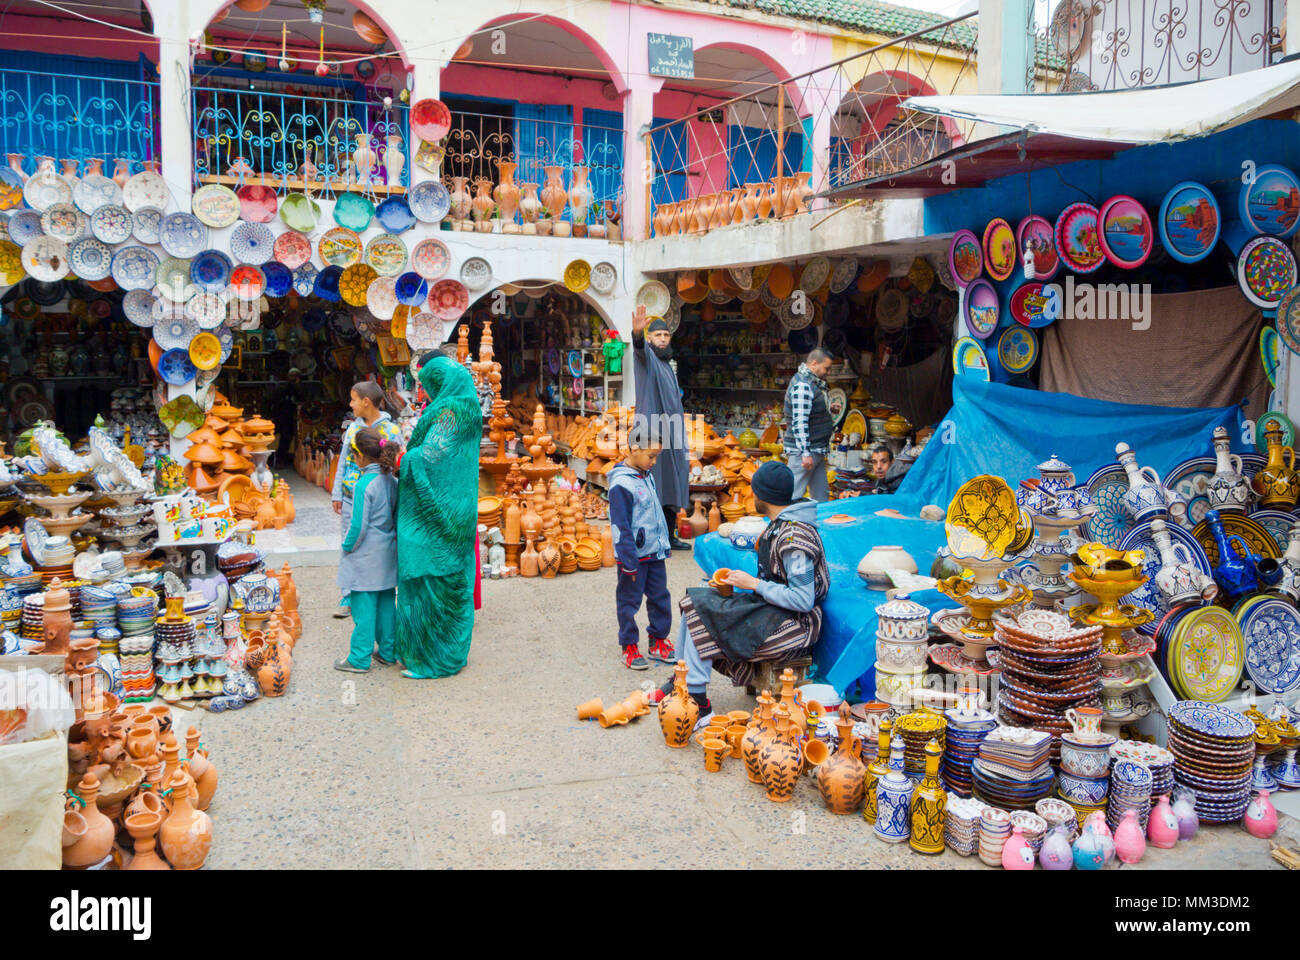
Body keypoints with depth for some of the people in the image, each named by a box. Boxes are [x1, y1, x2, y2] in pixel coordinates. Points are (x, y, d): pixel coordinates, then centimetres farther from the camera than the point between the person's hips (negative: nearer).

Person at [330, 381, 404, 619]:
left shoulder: (391, 431, -6)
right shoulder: (353, 427, 8)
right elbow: (343, 462, 14)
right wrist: (337, 494, 11)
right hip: (350, 497, 5)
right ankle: (348, 596, 20)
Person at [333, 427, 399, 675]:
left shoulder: (364, 484, -19)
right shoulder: (392, 481, 3)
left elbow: (358, 525, -18)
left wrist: (347, 547, -4)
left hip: (366, 560, -7)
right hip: (388, 556, 7)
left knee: (363, 608, 1)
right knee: (386, 604, 15)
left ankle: (360, 659, 9)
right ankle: (388, 652, 24)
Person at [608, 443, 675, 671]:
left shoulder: (647, 476, 8)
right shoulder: (621, 484, -18)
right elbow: (620, 526, -18)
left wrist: (664, 544, 18)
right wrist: (629, 562, -17)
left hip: (655, 553, 8)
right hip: (634, 556, -8)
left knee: (660, 597, 13)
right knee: (629, 602, 5)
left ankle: (658, 642, 26)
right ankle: (629, 648, 17)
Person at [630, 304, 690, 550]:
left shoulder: (667, 365, 21)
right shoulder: (647, 358, -3)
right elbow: (640, 348, -29)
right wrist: (637, 333, -53)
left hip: (670, 435, 8)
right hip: (651, 435, -8)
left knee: (671, 489, 11)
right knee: (652, 490, -9)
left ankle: (669, 536, 19)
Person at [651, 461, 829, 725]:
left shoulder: (794, 537, -23)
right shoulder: (779, 525, 8)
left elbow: (803, 600, -25)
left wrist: (753, 584, -19)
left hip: (795, 624, -10)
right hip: (773, 609, 10)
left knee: (701, 616, -16)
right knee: (696, 602, 5)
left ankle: (699, 706, -8)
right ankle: (682, 682, 13)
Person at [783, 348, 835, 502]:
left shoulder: (814, 383, 14)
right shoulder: (802, 385, -18)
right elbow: (799, 423, -24)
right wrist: (805, 453, -26)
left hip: (817, 451, 10)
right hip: (803, 451, -10)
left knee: (821, 495, 14)